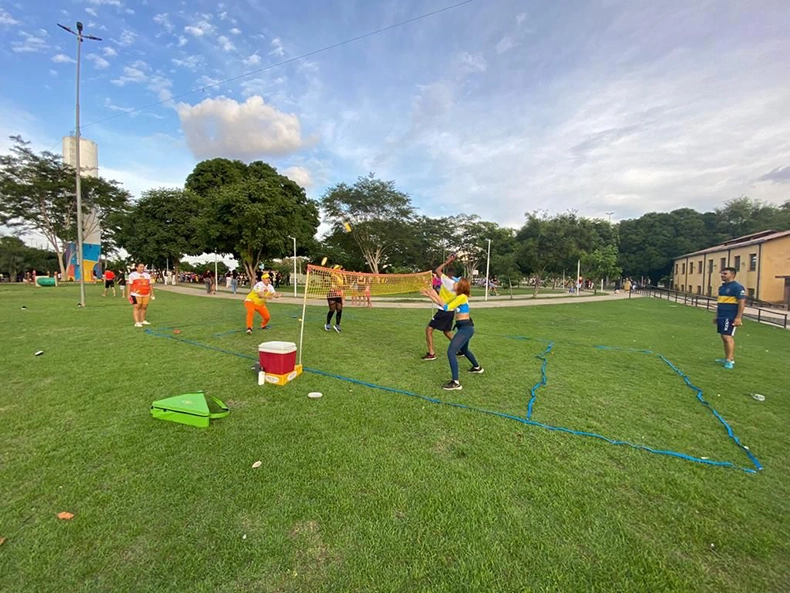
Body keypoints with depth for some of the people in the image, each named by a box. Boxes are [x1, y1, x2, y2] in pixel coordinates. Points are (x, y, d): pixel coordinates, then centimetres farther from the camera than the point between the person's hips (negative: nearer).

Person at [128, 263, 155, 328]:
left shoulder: (147, 275, 15)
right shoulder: (132, 275, 3)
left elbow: (150, 285, 16)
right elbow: (130, 285, -1)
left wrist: (152, 294, 12)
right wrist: (129, 294, -6)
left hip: (146, 294, 4)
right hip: (136, 294, -4)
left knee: (144, 307, 6)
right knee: (137, 307, -7)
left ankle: (143, 320, 17)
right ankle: (137, 322, -9)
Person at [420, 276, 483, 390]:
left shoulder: (462, 297, -17)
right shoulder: (457, 297, 12)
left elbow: (446, 307, -24)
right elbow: (442, 304, 13)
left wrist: (435, 295, -20)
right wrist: (429, 295, 8)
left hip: (466, 328, -11)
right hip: (464, 327, 11)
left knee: (451, 351, -17)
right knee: (463, 350, 31)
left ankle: (456, 382, -15)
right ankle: (477, 368, 55)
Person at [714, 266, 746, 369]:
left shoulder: (737, 287, -10)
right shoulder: (722, 287, 16)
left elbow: (742, 303, -15)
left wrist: (738, 318, -20)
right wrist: (717, 316, 23)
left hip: (730, 317, -9)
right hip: (722, 317, 9)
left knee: (728, 337, -10)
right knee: (724, 337, 12)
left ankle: (730, 360, -6)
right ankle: (727, 358, 20)